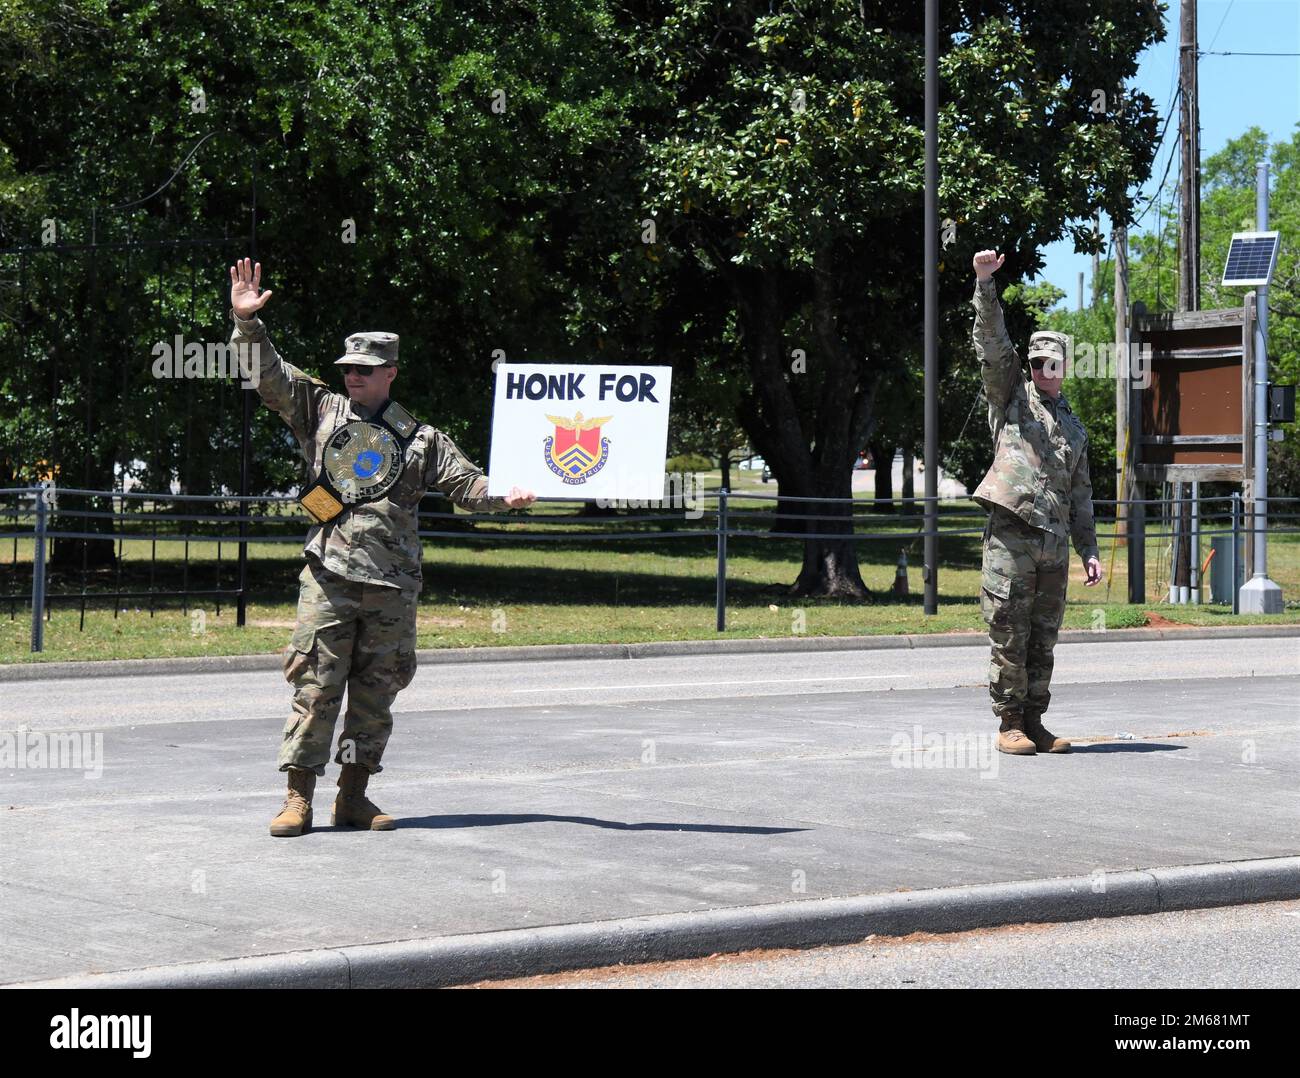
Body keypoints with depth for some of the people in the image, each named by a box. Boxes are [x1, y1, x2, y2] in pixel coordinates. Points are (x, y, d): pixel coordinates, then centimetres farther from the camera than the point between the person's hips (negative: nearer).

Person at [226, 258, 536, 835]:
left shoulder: (420, 438, 12)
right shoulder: (320, 410, 9)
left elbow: (464, 483, 10)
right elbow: (270, 375, 3)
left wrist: (503, 495, -9)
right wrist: (246, 321, -9)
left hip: (393, 583, 2)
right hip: (329, 576, -2)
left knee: (376, 691, 6)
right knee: (315, 685, -6)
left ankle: (353, 797, 16)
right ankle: (298, 798, -2)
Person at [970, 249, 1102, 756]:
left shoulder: (1074, 427, 21)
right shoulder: (1012, 396, 9)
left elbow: (1080, 496, 21)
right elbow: (991, 342, -4)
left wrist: (1089, 550, 13)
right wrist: (985, 283, -16)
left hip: (1054, 544, 5)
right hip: (1011, 537, -5)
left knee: (1043, 641, 8)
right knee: (1009, 638, -4)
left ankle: (1034, 723, 14)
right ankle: (1010, 725, 2)